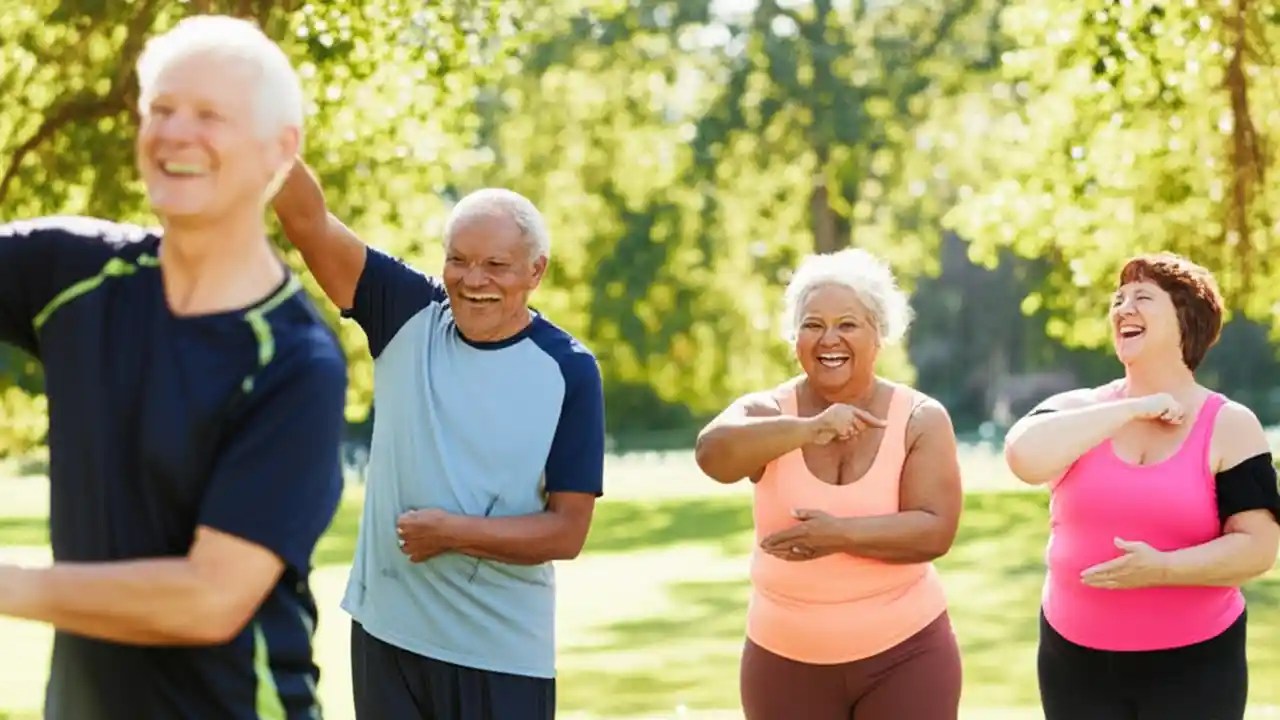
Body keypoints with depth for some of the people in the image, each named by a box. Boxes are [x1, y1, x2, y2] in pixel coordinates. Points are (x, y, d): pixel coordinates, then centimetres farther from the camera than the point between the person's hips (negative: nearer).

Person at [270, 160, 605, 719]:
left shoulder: (568, 370, -6)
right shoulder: (408, 315, -1)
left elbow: (567, 530, -7)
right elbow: (308, 221, -12)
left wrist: (451, 532, -15)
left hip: (503, 653, -2)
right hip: (388, 629, 2)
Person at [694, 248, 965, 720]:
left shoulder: (921, 420, -4)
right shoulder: (767, 413, -4)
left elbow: (935, 530, -15)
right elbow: (713, 454, -27)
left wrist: (840, 534, -28)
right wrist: (808, 430, -42)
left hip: (904, 655, -1)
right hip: (787, 662, 2)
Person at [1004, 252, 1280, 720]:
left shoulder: (1229, 426, -3)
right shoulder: (1079, 410, 3)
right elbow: (1024, 458, -19)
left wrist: (1163, 568, -24)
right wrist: (1132, 410, -16)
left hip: (1193, 664, -2)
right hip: (1078, 660, 2)